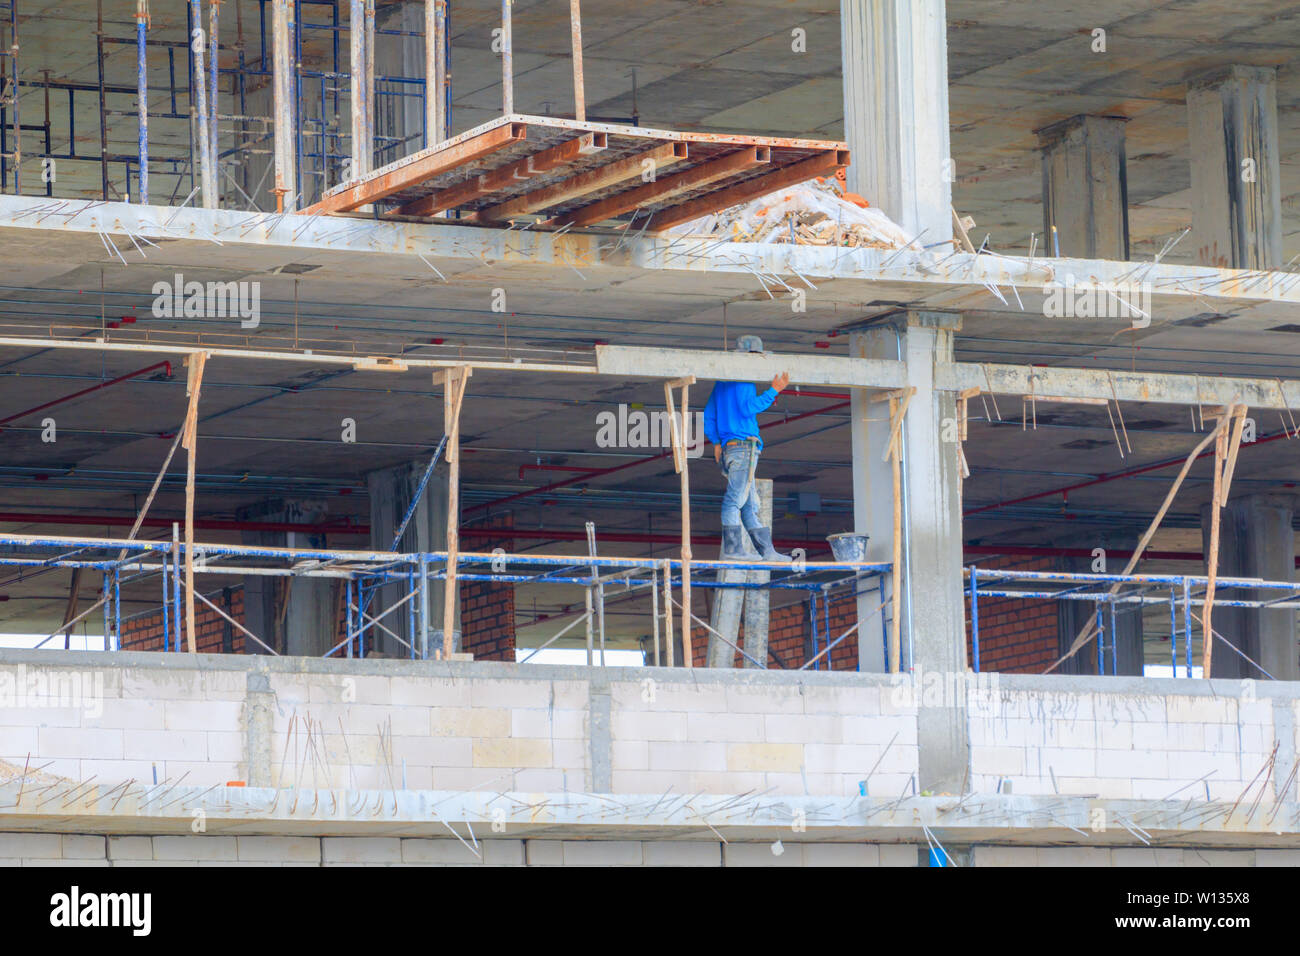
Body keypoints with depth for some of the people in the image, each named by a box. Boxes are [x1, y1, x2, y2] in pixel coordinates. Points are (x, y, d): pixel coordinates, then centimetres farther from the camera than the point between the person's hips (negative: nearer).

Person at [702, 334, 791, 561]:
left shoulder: (722, 383, 22)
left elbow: (708, 417, 22)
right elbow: (747, 408, -17)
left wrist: (716, 443, 19)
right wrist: (773, 391, -13)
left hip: (728, 448, 9)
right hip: (745, 444, -9)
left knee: (751, 504, 7)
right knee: (735, 499, -14)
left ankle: (766, 551, 6)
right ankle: (732, 549, -18)